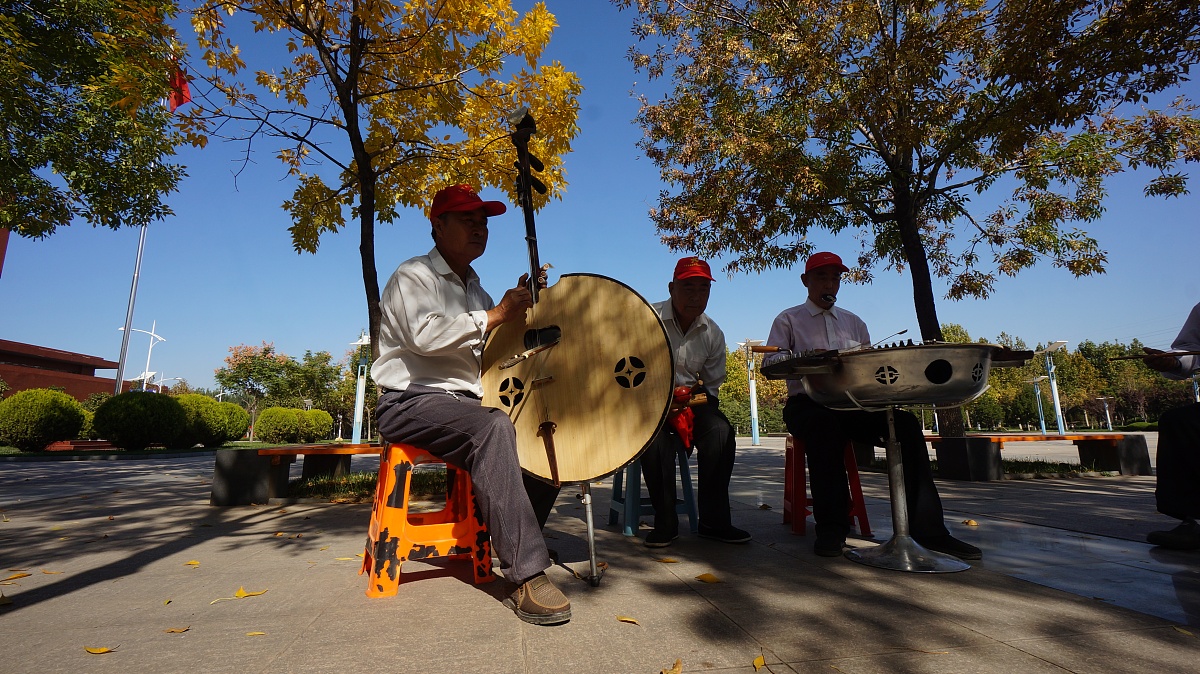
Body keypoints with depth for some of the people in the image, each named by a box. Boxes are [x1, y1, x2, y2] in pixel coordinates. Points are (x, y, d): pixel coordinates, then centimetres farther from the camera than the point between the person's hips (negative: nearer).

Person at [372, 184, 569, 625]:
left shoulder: (475, 289, 21)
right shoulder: (413, 276, -2)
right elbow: (424, 335, -22)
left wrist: (521, 310, 6)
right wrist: (495, 315, -19)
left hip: (468, 403, 8)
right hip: (413, 402, -8)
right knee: (494, 429, -36)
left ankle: (510, 542, 1)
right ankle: (526, 577, -34)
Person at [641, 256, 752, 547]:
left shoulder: (713, 333, 6)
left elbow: (712, 385, 10)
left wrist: (692, 398, -12)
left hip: (693, 399, 4)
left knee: (721, 431, -24)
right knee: (656, 434, -34)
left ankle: (714, 521, -11)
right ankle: (665, 522, -16)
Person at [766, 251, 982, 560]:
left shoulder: (854, 323, 23)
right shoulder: (788, 321, 9)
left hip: (852, 405, 4)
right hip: (807, 404, -4)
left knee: (906, 423, -23)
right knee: (826, 424, -38)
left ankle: (927, 529, -20)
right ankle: (831, 528, -31)